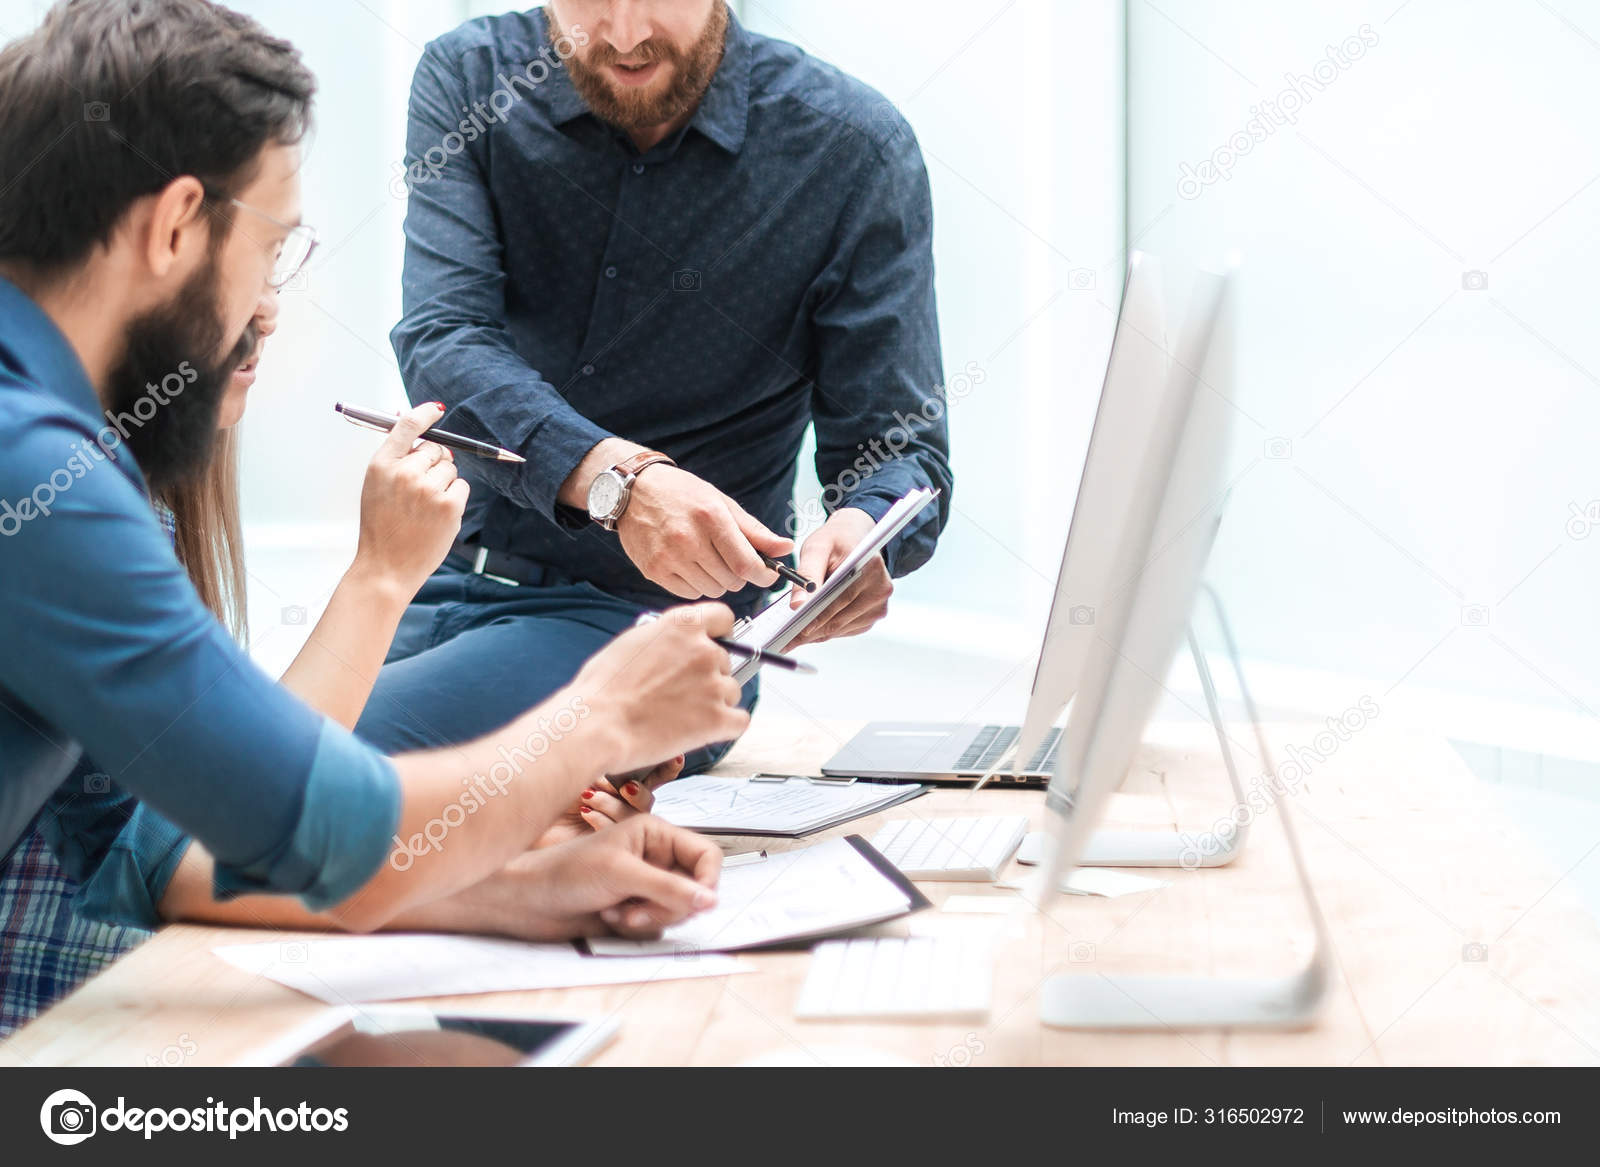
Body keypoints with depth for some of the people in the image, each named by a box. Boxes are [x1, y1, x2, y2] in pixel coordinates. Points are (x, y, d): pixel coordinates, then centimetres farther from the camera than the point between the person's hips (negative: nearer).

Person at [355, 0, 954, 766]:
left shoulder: (851, 148, -5)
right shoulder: (468, 78, 1)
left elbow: (902, 447, -2)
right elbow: (442, 344, -13)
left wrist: (862, 530, -27)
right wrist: (614, 477, -32)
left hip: (650, 617, -4)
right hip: (440, 581, 4)